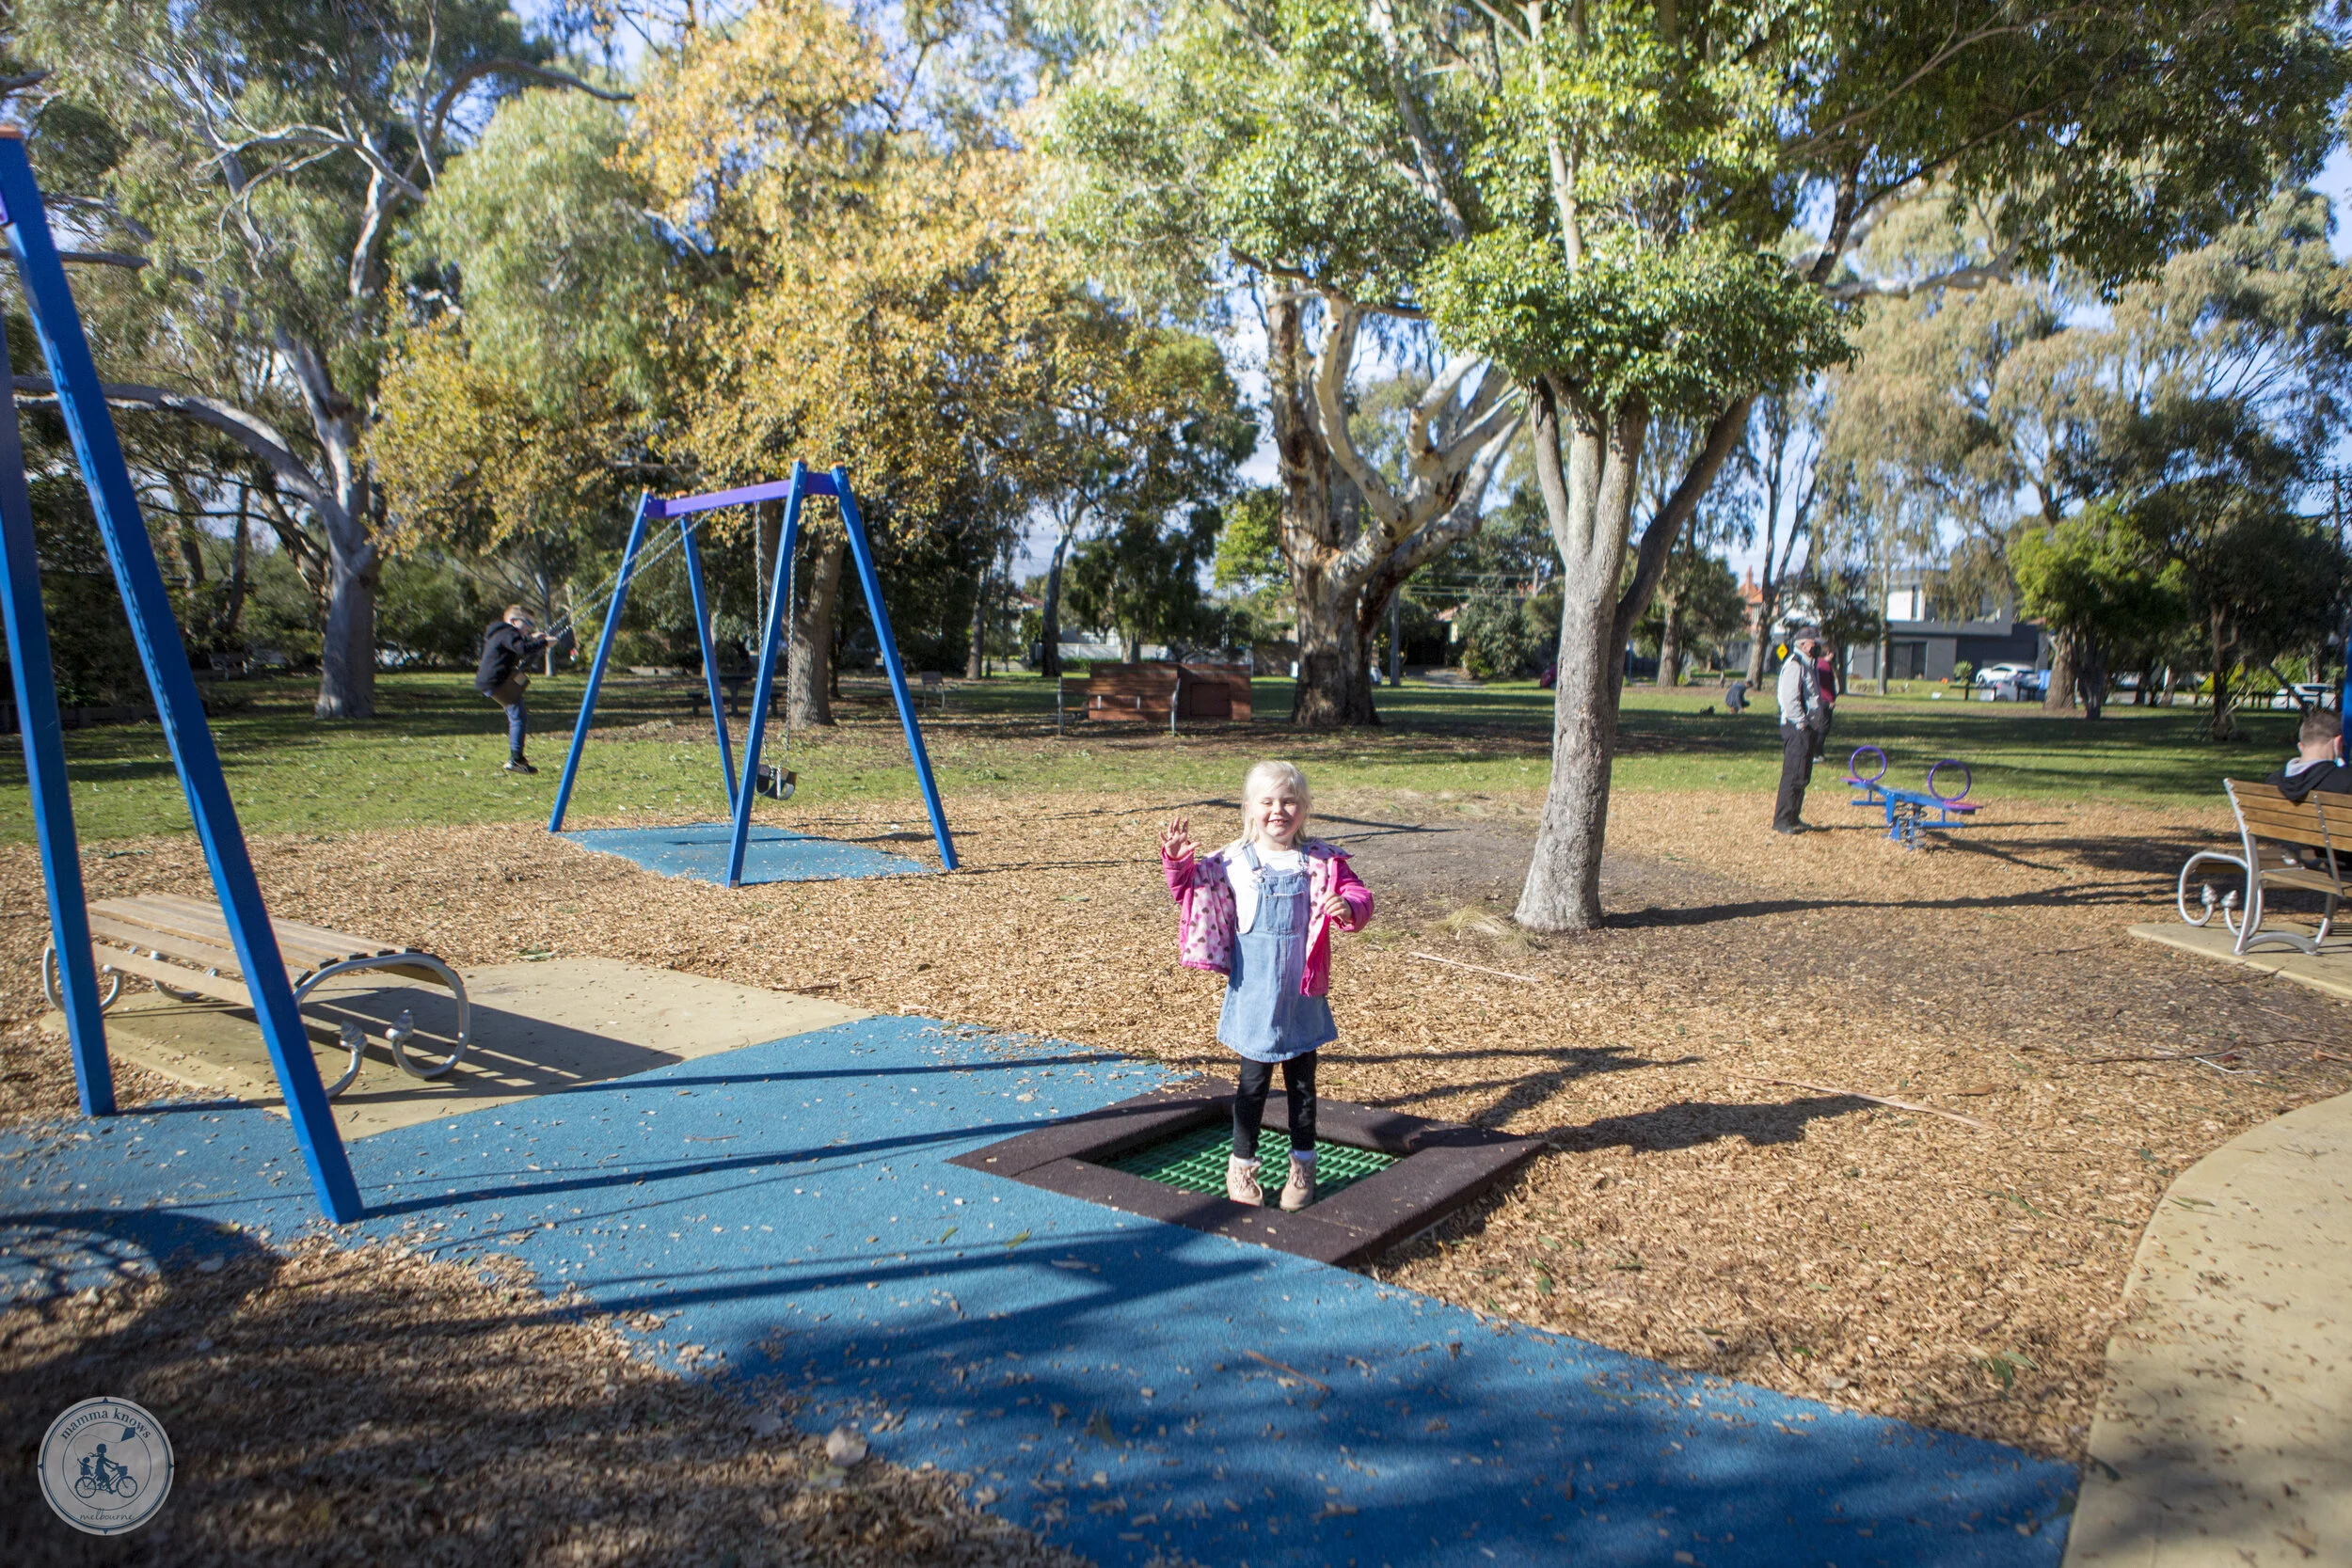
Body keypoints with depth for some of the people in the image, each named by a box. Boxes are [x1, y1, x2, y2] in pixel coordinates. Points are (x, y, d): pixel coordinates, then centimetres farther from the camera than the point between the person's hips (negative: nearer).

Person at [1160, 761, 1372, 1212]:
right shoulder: (1232, 862, -4)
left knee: (1302, 1081, 13)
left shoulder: (1321, 862, -3)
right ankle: (1241, 1164, 22)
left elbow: (1358, 895, -4)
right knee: (1253, 1081, 8)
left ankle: (1303, 1166, 28)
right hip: (1254, 994, -1)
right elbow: (1191, 889, 7)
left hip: (1303, 992, 1)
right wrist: (1177, 860, -11)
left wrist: (1348, 908, -27)